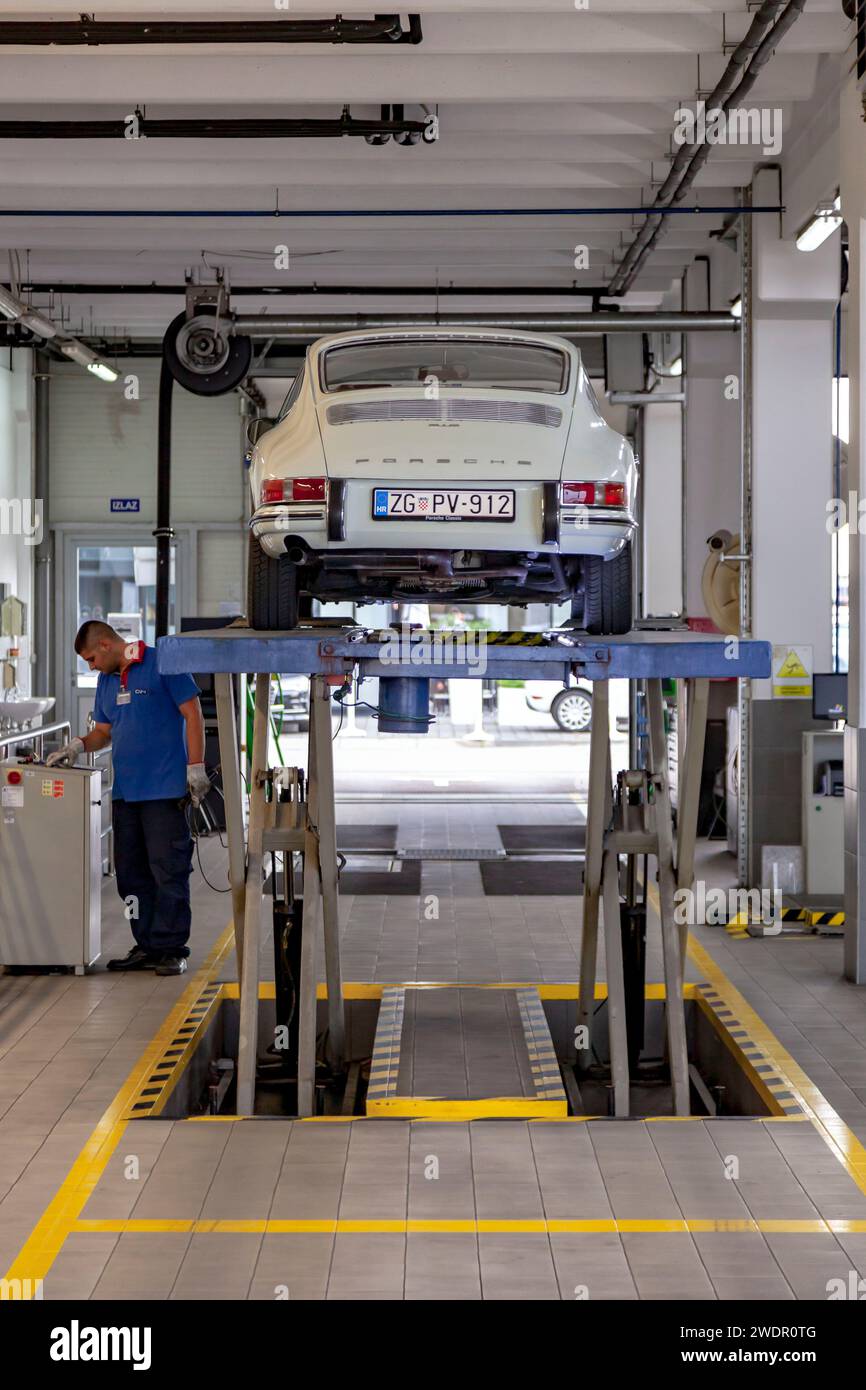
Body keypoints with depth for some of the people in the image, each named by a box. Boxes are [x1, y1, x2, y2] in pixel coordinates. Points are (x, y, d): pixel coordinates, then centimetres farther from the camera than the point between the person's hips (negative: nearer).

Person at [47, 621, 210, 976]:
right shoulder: (106, 680, 17)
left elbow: (192, 714, -7)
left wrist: (195, 767, -12)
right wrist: (79, 745, 2)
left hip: (164, 788, -8)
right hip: (124, 790, 8)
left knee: (168, 870, -5)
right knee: (131, 872, 9)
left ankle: (171, 949, 0)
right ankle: (147, 946, 17)